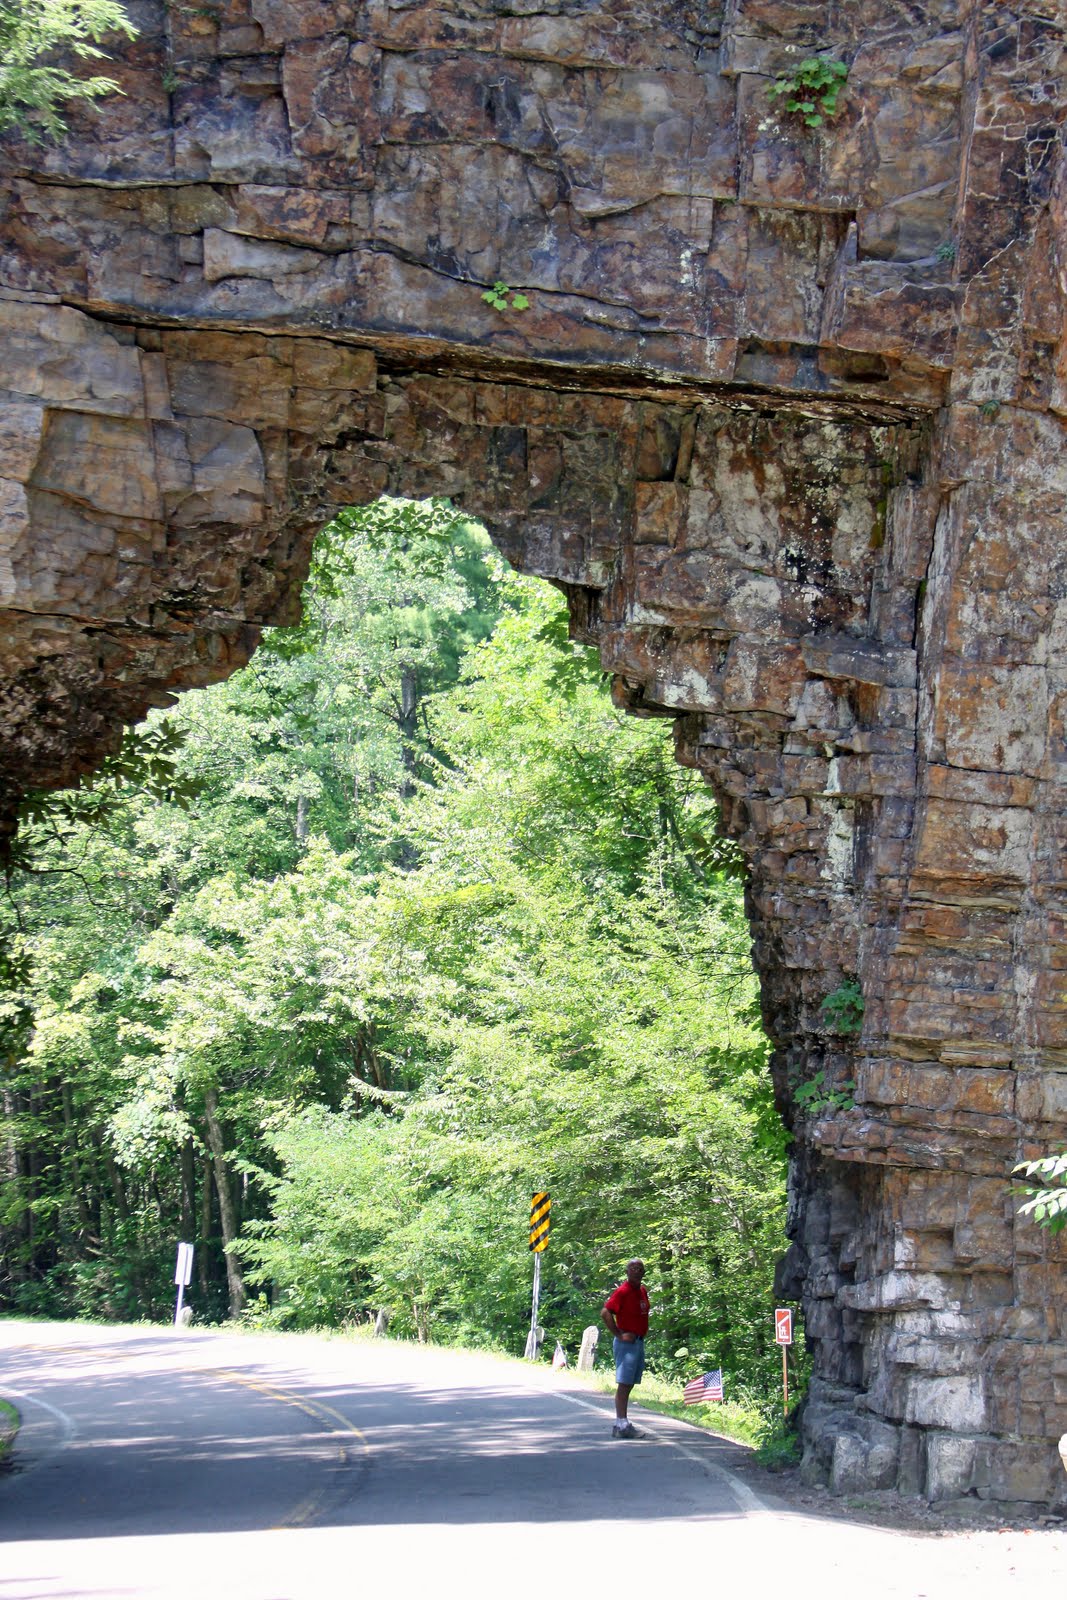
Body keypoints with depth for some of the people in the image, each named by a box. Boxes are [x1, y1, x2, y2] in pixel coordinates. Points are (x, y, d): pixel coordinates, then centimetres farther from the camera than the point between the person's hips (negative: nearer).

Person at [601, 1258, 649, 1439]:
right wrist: (619, 1335, -19)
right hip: (627, 1343, -9)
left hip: (639, 1342, 9)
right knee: (624, 1383, -10)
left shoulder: (643, 1291, 13)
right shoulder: (623, 1291, -13)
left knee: (629, 1384, 11)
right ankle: (621, 1426, -12)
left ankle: (622, 1423, 16)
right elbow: (605, 1312, -21)